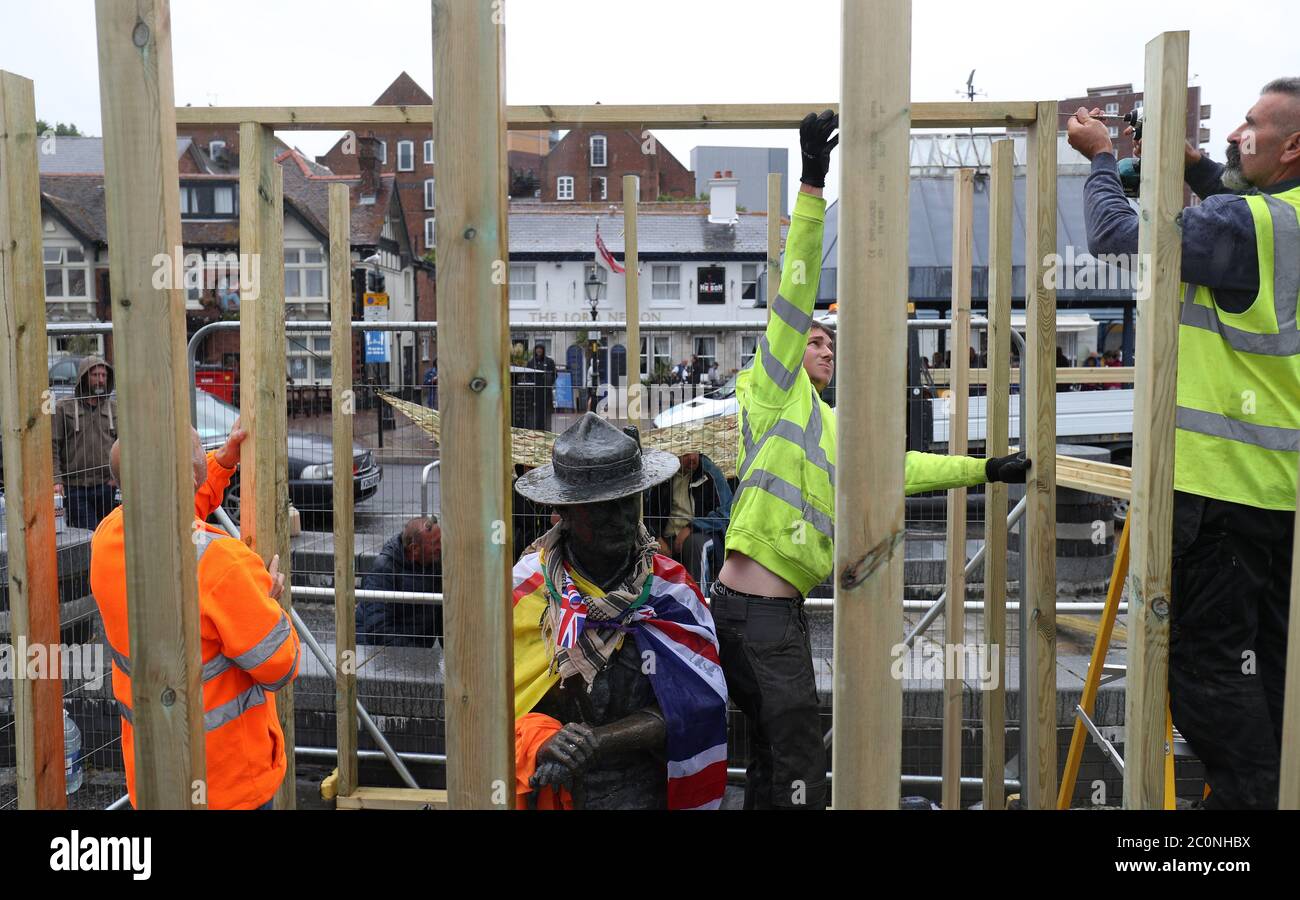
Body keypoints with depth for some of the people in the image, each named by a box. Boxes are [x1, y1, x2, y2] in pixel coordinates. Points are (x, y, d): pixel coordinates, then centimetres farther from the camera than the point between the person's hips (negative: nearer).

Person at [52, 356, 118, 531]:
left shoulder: (114, 407, 10)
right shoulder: (64, 407, 1)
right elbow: (52, 446, -2)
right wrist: (55, 480, -11)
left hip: (106, 485, 3)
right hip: (75, 488, -3)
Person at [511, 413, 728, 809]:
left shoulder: (672, 588, 2)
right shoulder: (523, 591, 1)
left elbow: (692, 707, -3)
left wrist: (598, 741, -14)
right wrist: (543, 746, -18)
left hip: (641, 787, 0)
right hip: (546, 789, 1)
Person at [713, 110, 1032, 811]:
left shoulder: (830, 427, 23)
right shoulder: (776, 392, -1)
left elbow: (899, 467, 28)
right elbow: (794, 297, -11)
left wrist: (986, 470, 28)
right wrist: (811, 183, -18)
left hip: (777, 609, 9)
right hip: (754, 607, -9)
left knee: (772, 751, 17)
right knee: (799, 764, -4)